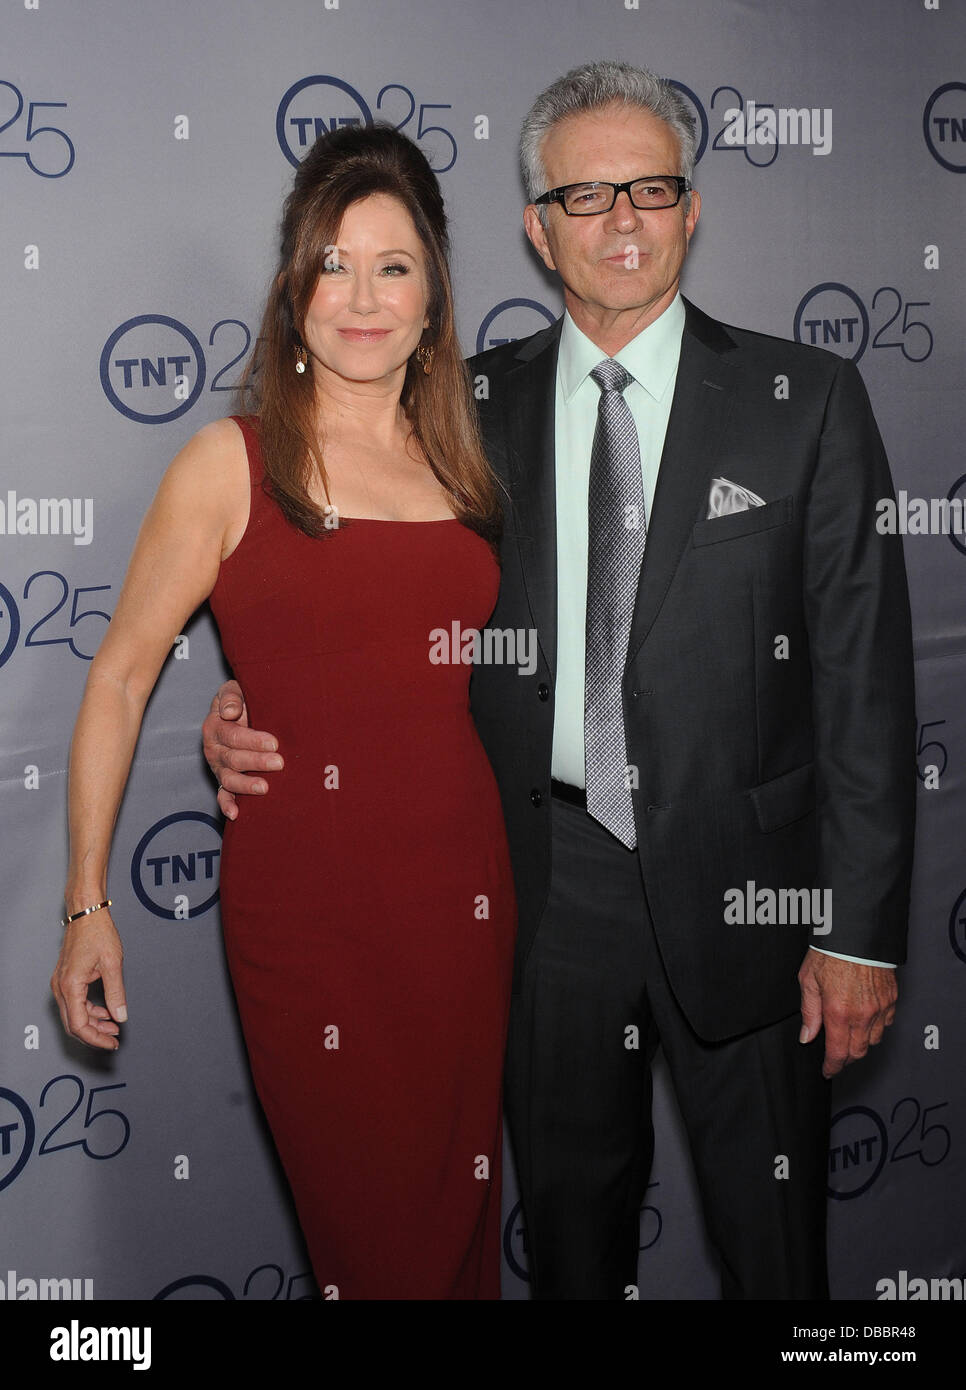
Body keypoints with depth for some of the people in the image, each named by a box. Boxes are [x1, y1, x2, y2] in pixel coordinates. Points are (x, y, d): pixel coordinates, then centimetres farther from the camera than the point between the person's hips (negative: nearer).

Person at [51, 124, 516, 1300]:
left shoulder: (458, 464, 10)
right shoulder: (230, 464, -3)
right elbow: (119, 678, -2)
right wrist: (86, 906, -5)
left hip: (464, 885, 4)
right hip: (303, 894, -4)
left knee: (459, 1216, 14)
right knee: (369, 1237, 4)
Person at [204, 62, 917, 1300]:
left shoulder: (805, 400, -4)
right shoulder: (474, 407, 3)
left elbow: (863, 677, -6)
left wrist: (861, 930, -9)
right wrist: (264, 709, -11)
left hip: (739, 884, -2)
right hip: (549, 883, 2)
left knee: (771, 1238, 13)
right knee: (569, 1217, 19)